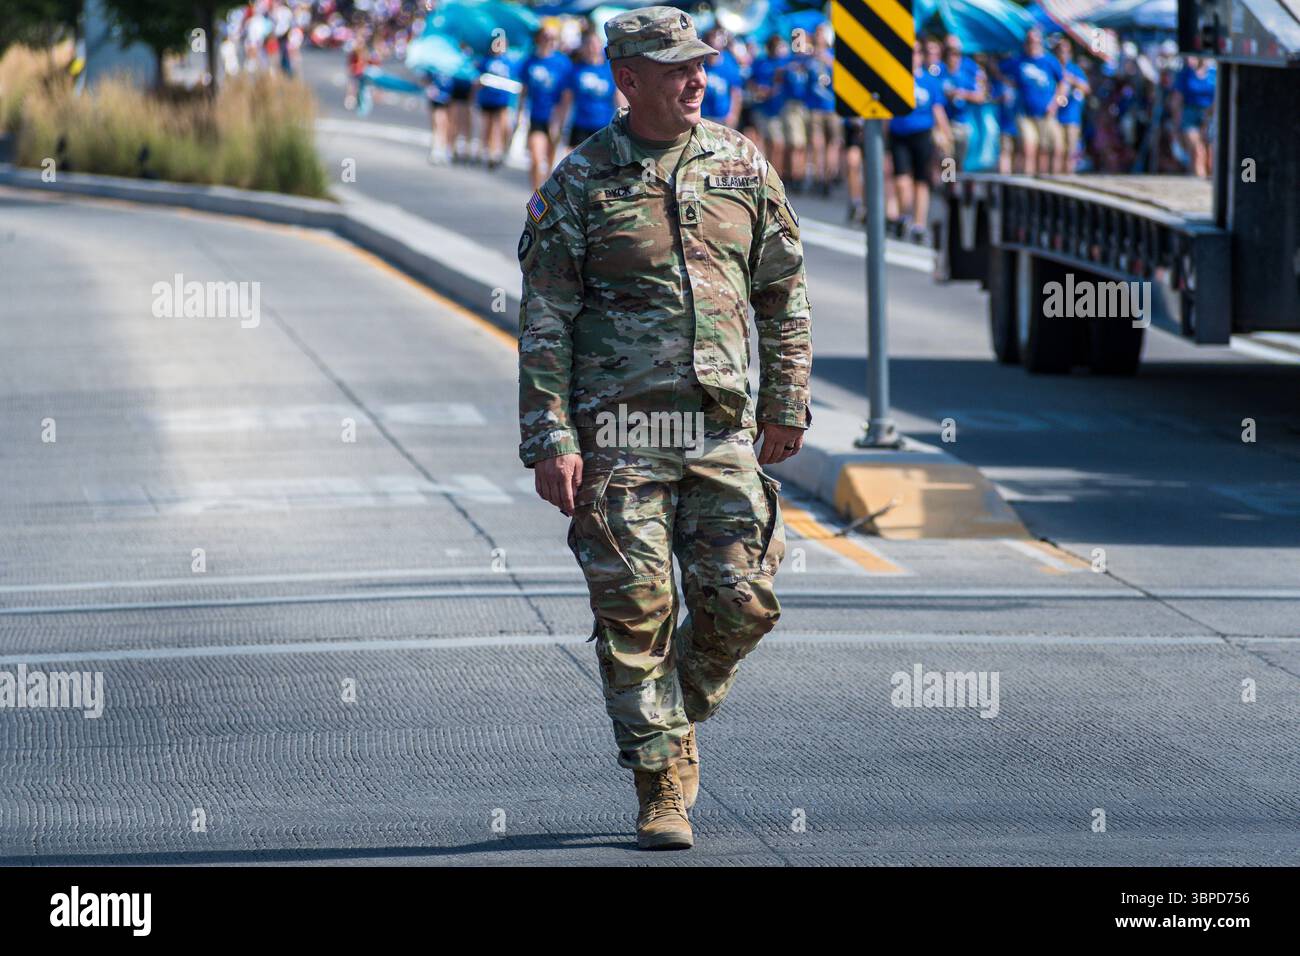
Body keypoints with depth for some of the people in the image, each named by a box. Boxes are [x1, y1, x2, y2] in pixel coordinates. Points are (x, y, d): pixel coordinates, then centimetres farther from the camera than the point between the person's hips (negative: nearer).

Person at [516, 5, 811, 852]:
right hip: (620, 428, -3)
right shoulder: (579, 184, -1)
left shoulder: (742, 167, 8)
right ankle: (663, 785, 4)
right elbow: (544, 323, -1)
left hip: (723, 426, 3)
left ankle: (678, 713, 25)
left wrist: (787, 401, 11)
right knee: (637, 609, -5)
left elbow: (784, 291, 16)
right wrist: (549, 440, -8)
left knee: (743, 601, -2)